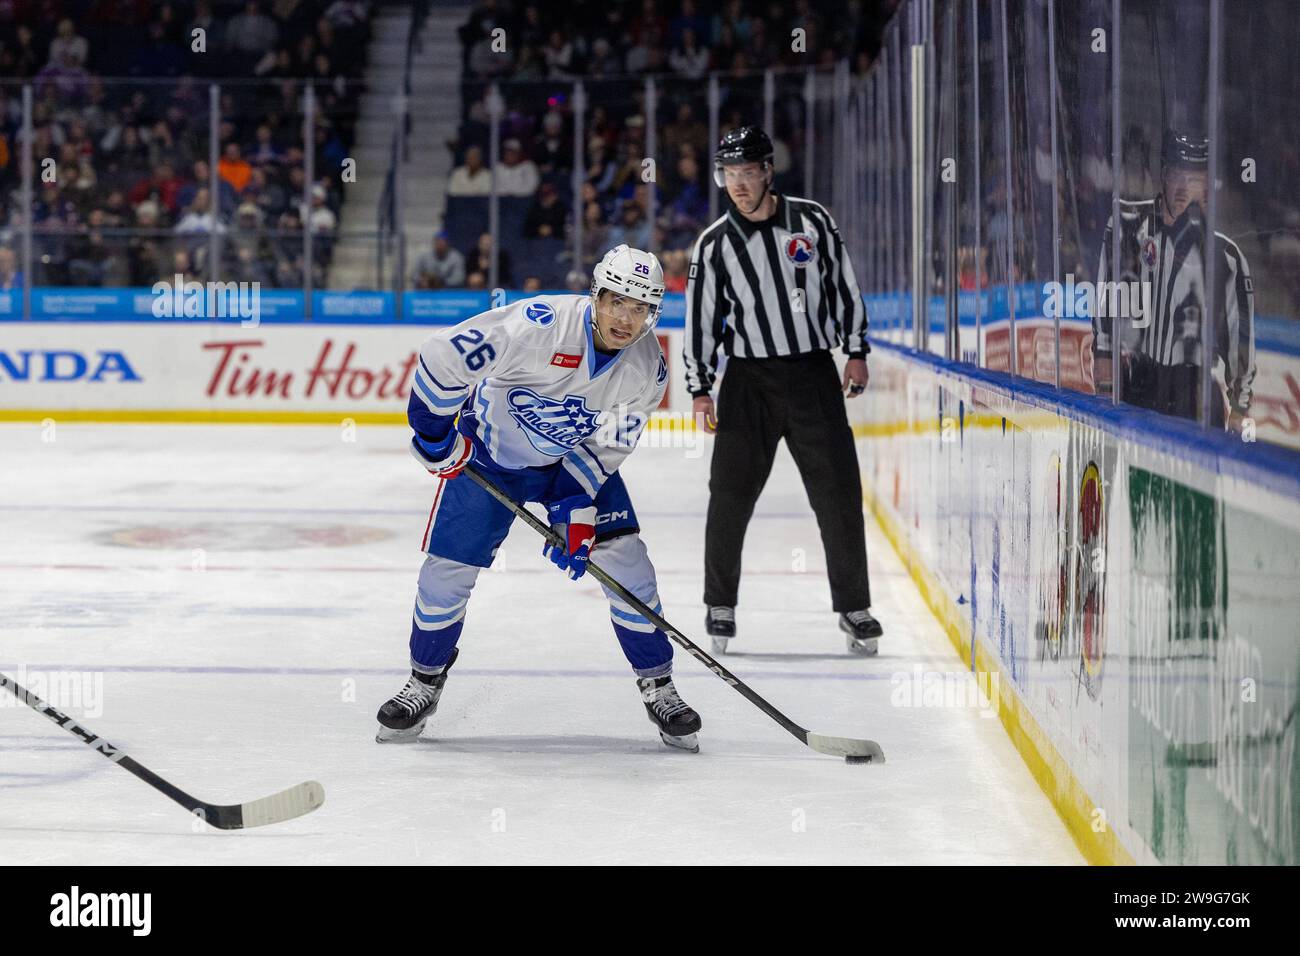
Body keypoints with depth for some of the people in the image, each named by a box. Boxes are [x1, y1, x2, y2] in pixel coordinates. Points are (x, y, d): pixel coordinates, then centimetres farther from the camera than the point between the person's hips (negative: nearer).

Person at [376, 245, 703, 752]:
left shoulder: (647, 367, -18)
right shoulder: (538, 324, -34)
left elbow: (608, 444, -8)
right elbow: (443, 356, -29)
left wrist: (578, 507, -19)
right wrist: (435, 433, -20)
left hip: (577, 460, 3)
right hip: (488, 451, -3)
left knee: (625, 560, -9)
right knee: (447, 570, -3)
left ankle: (657, 686, 7)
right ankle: (424, 681, 21)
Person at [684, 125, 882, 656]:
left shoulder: (812, 220, 1)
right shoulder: (714, 244, 0)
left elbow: (844, 283, 9)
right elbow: (700, 318, 3)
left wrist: (856, 352, 6)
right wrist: (700, 388, -1)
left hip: (814, 373, 0)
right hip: (748, 379, 0)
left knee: (840, 493, -3)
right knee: (730, 495, -3)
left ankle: (854, 608, 6)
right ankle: (720, 606, 13)